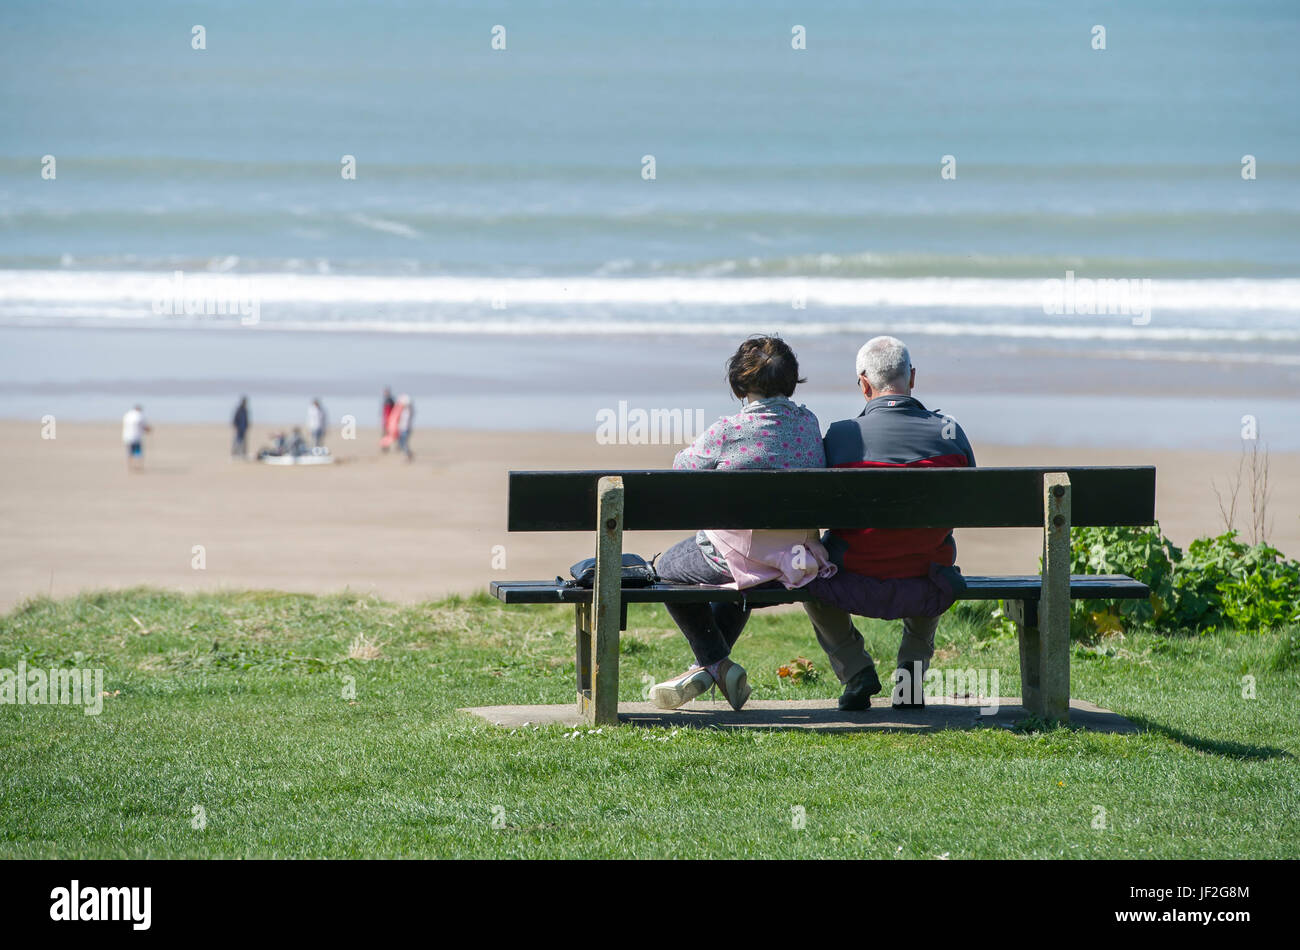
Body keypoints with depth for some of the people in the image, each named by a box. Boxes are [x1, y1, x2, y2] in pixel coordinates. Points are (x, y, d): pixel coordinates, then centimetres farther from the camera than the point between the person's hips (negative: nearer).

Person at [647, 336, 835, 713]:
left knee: (666, 566, 24)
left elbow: (683, 466, 1)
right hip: (797, 554, 6)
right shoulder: (809, 424, -2)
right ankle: (705, 667, 42)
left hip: (737, 557, -6)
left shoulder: (728, 431, -17)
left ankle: (718, 663, 22)